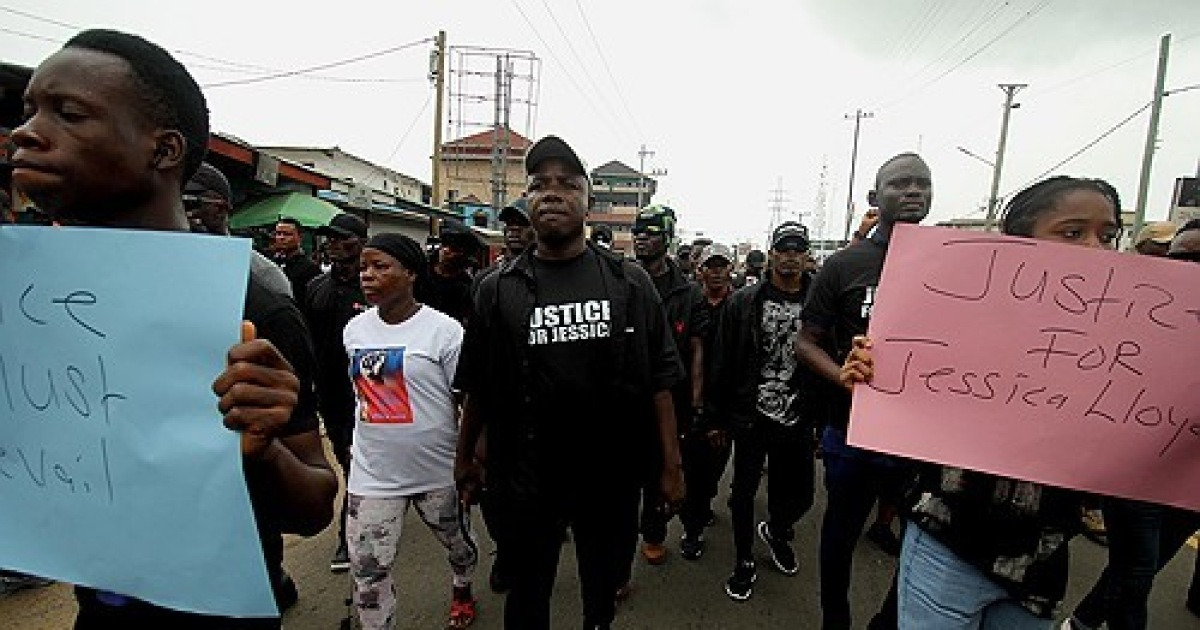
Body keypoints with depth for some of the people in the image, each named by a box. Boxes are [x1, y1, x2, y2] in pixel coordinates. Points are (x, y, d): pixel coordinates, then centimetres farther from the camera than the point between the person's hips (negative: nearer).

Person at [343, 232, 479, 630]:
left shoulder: (444, 330, -16)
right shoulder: (354, 330, 1)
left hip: (438, 473, -3)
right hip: (372, 476, 3)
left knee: (457, 541, 22)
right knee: (367, 572, 8)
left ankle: (462, 589, 53)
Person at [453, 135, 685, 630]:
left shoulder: (629, 282, -3)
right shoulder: (499, 289, -4)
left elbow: (659, 381, -3)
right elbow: (477, 388, 4)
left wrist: (671, 466, -4)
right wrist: (464, 458, 8)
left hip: (613, 476, 1)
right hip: (528, 478, 0)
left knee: (603, 589, 24)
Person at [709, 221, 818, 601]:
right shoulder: (745, 302, -5)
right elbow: (723, 363, -3)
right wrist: (719, 416, -2)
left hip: (798, 422, 2)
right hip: (752, 417, -1)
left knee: (801, 495, 16)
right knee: (744, 493, 11)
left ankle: (775, 531, 49)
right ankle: (744, 562, 33)